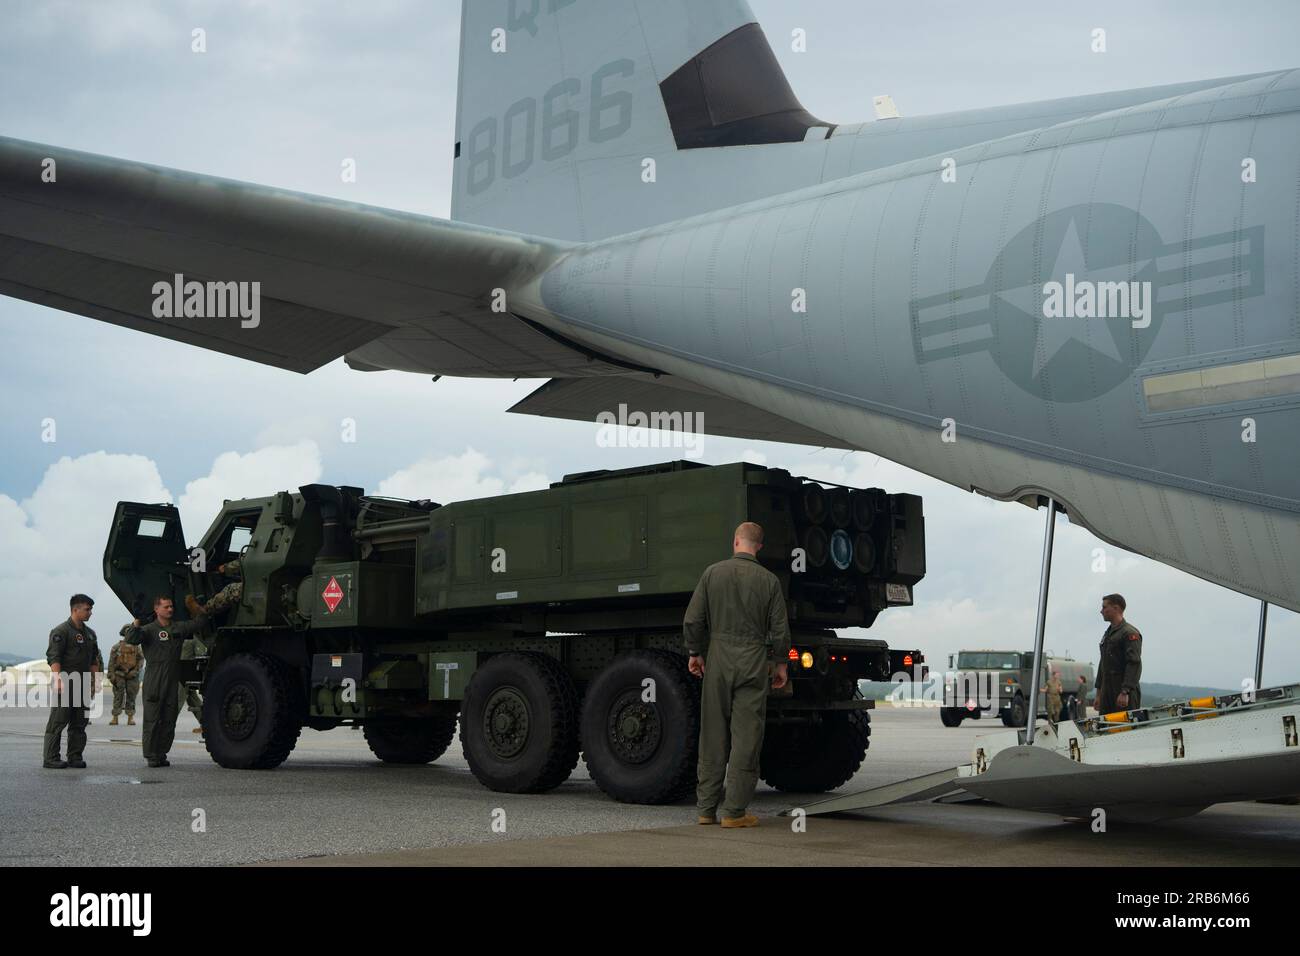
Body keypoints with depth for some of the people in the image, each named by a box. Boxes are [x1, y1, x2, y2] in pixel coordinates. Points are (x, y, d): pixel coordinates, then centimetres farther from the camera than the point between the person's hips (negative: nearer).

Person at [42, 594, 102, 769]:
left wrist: (93, 683, 17)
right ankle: (51, 759, -3)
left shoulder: (90, 633, 17)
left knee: (79, 724, 8)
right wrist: (59, 680, -24)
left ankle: (75, 756, 14)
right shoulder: (61, 631, -7)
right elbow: (53, 658, -15)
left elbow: (94, 660, 22)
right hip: (65, 684, -8)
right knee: (57, 722, -5)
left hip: (82, 685, 8)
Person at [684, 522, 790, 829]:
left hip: (717, 657, 2)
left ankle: (707, 808, 12)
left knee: (713, 734, 8)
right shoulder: (769, 580, -1)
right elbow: (779, 630, -1)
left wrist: (695, 653, 13)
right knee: (746, 735, 1)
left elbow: (692, 620, 0)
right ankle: (735, 811, 0)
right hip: (753, 660, -1)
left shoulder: (712, 573, 1)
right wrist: (780, 664, 12)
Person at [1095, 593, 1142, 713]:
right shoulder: (1107, 634, 21)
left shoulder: (1130, 633, -7)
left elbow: (1134, 664, -16)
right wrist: (1098, 694, 21)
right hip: (1107, 692, 9)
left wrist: (1125, 692, -23)